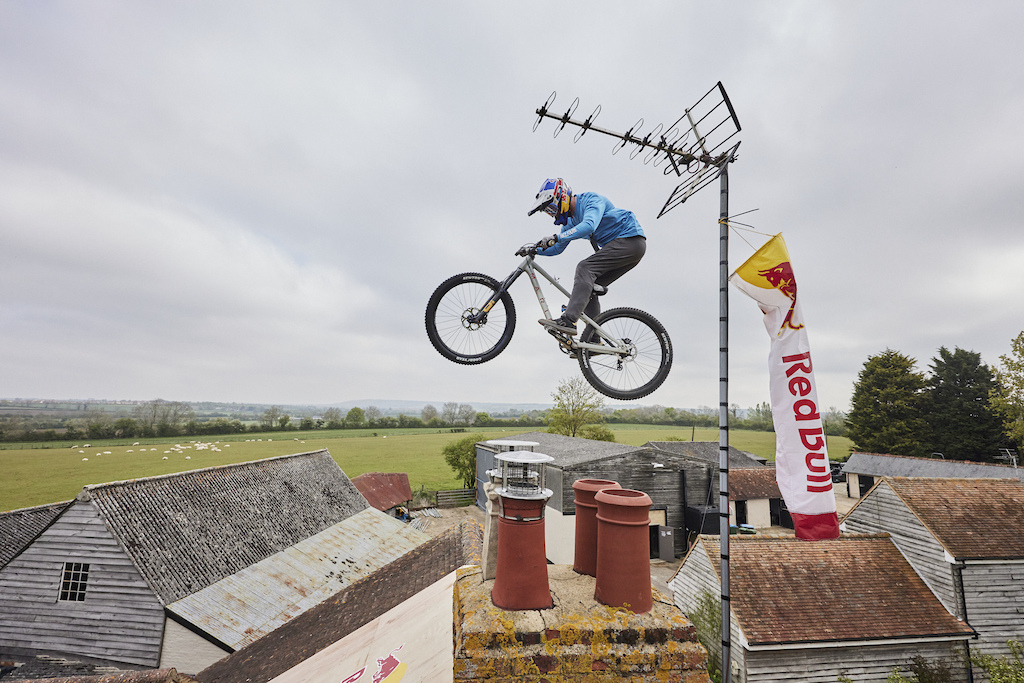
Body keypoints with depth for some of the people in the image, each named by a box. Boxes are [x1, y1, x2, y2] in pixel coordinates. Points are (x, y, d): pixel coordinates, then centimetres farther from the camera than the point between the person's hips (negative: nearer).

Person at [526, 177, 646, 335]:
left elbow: (589, 226, -33)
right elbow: (557, 248, 19)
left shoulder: (591, 200, -13)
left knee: (584, 268, -23)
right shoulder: (571, 220, 14)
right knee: (589, 287, 1)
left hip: (630, 239, -9)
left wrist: (556, 237, -38)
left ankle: (568, 321, -34)